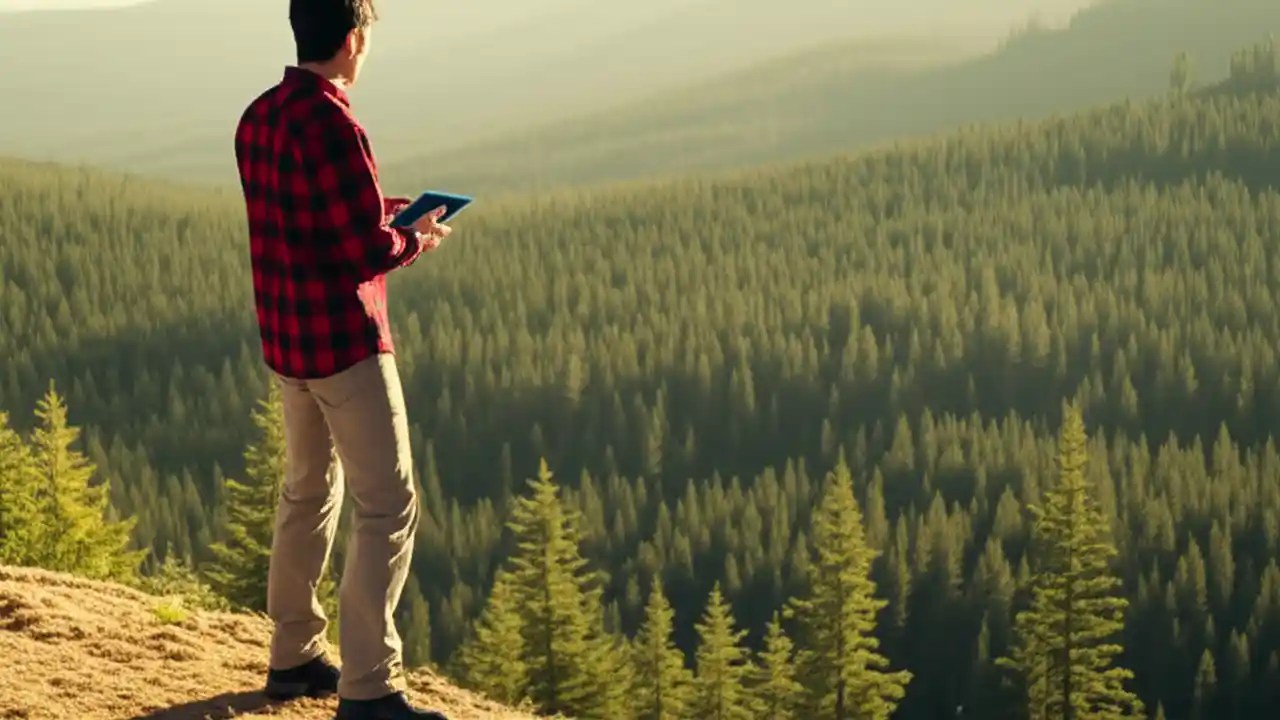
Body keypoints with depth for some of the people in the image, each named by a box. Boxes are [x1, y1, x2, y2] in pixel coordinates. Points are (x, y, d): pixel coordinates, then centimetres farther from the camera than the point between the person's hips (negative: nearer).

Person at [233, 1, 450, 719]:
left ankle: (294, 657, 28)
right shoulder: (331, 126, -21)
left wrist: (390, 212, 11)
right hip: (345, 341, -9)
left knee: (308, 493, 20)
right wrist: (416, 238, -2)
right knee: (388, 506, -5)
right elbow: (368, 250, -22)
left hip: (287, 338, 9)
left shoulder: (259, 118, 6)